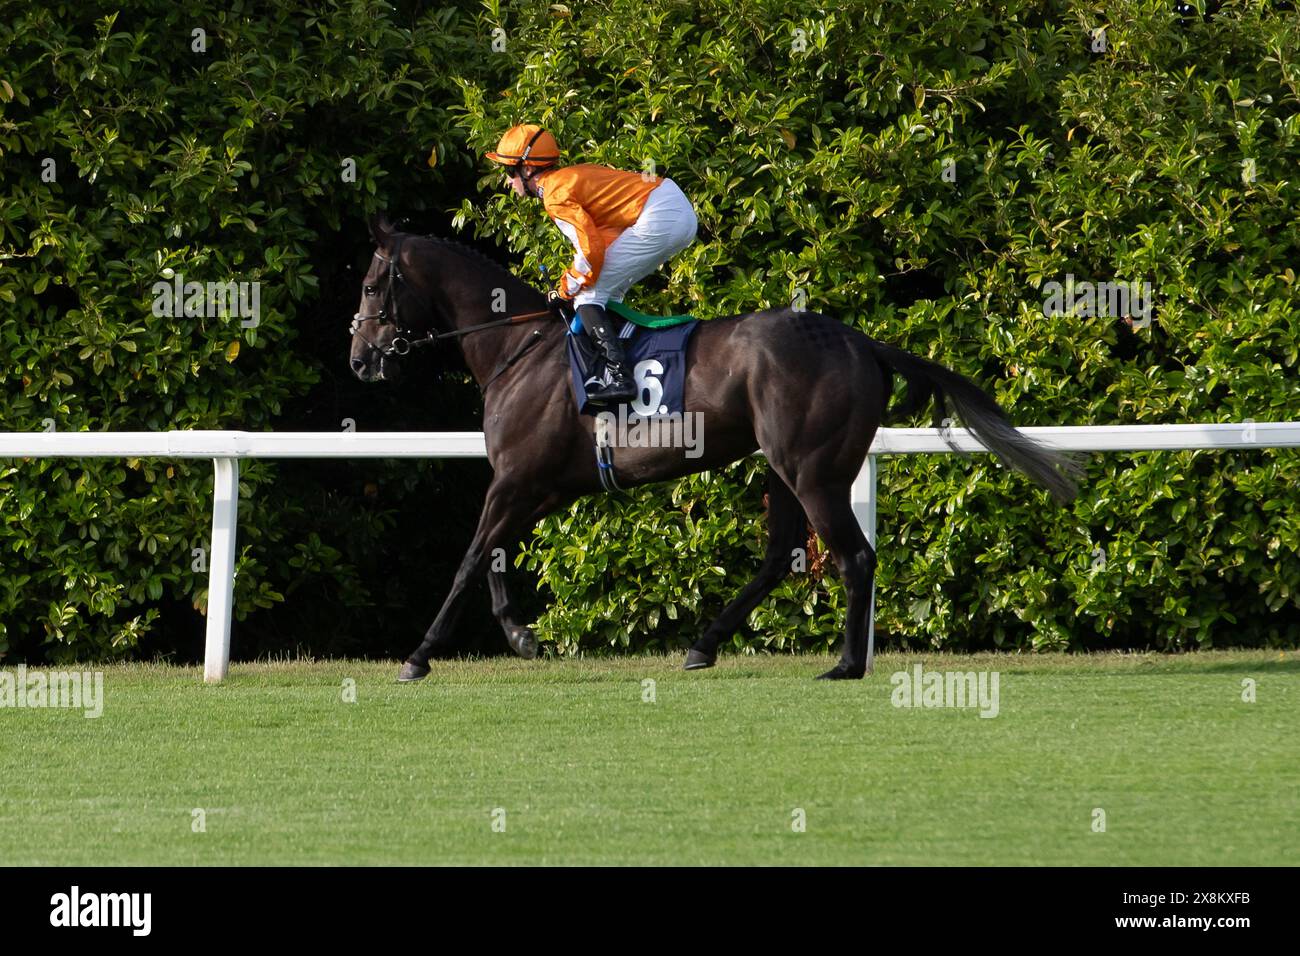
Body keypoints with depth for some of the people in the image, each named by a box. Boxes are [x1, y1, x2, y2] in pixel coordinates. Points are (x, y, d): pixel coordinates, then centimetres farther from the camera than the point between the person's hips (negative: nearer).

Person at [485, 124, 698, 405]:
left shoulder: (555, 195, -9)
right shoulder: (572, 175, 21)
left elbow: (591, 252, -15)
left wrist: (569, 289, 2)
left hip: (658, 220, -10)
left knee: (588, 295, -5)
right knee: (610, 291, 23)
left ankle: (620, 379, -17)